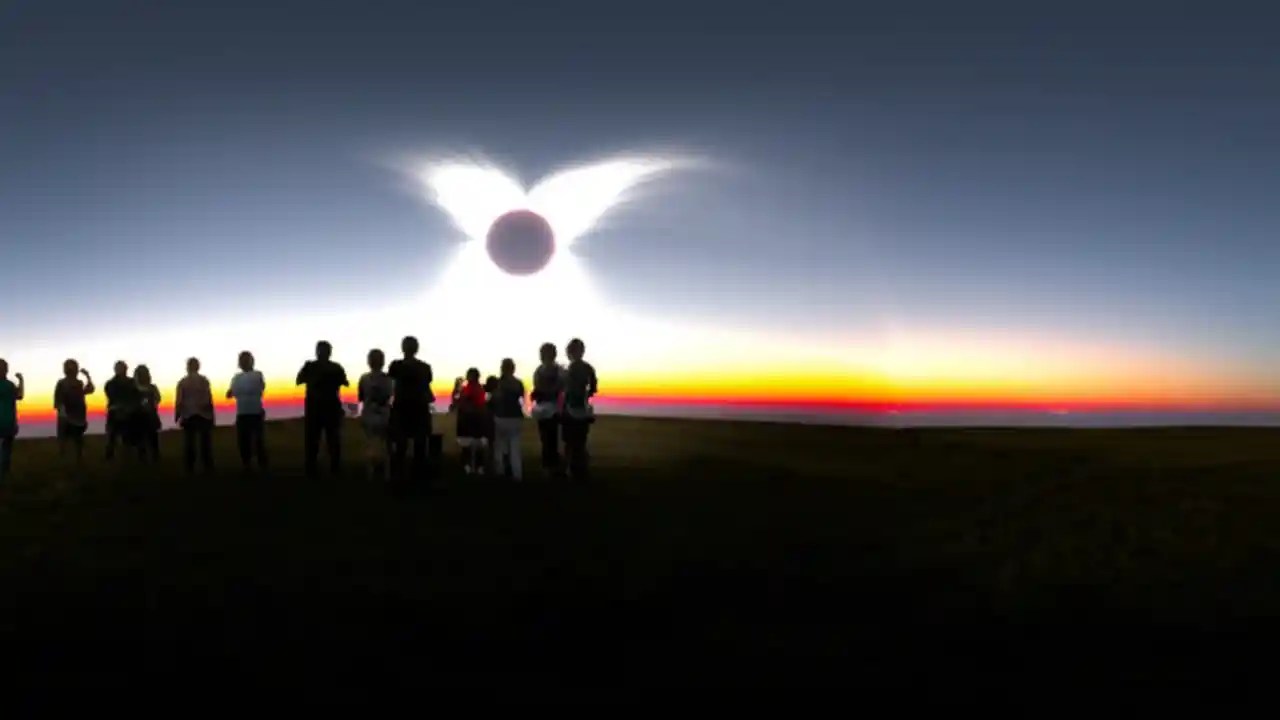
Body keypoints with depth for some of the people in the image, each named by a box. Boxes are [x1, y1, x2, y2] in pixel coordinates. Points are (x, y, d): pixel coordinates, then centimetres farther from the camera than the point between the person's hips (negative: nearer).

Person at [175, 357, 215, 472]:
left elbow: (178, 401, -4)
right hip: (204, 415, -1)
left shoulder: (182, 382, -1)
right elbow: (209, 399, -7)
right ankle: (208, 466, 6)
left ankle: (190, 468, 7)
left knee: (189, 443, 6)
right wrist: (212, 415, 0)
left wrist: (177, 416, 6)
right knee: (205, 442, 5)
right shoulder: (204, 380, -4)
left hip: (188, 416, 1)